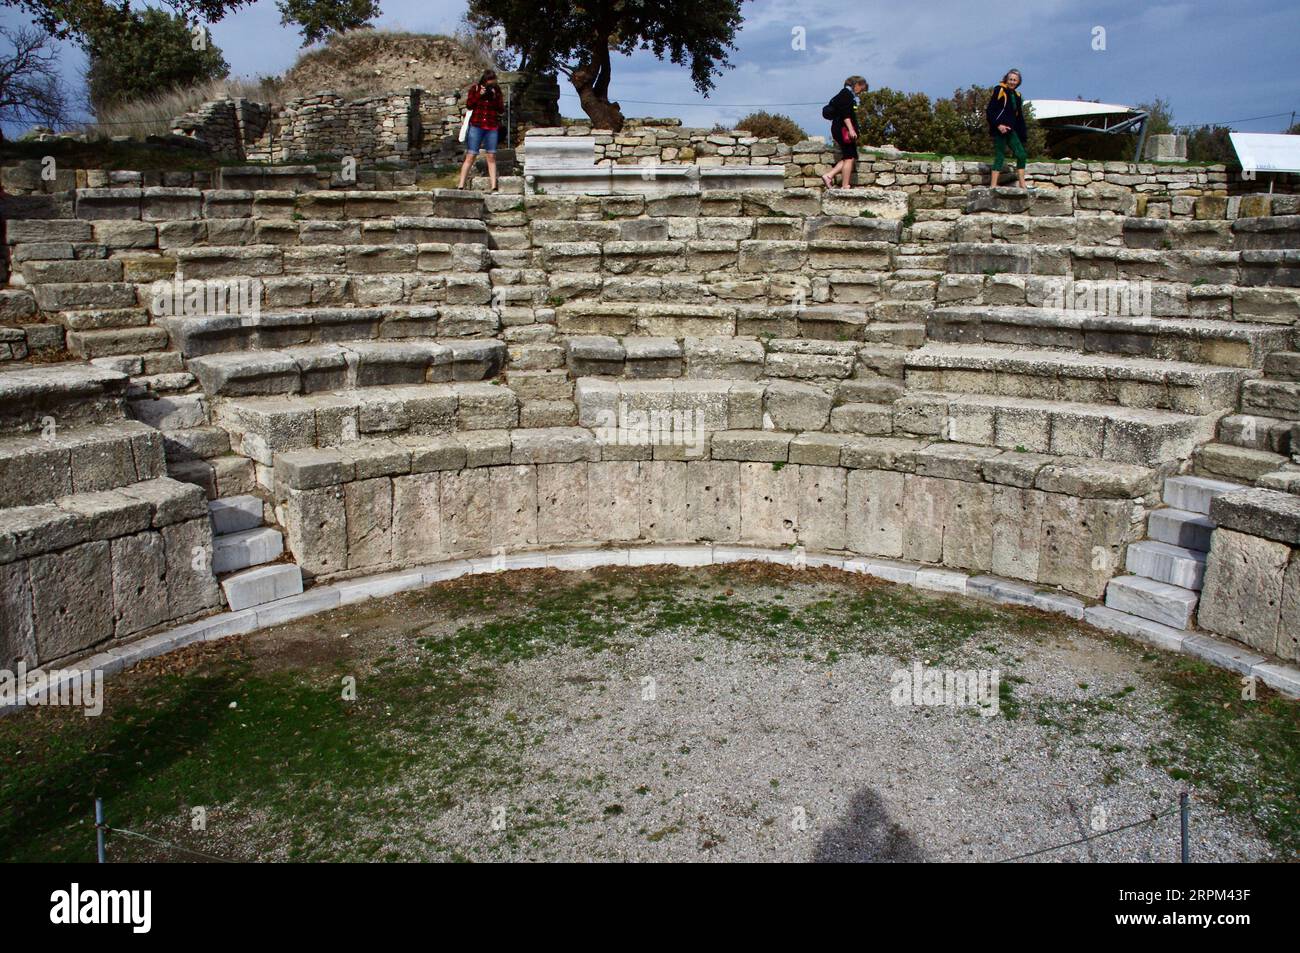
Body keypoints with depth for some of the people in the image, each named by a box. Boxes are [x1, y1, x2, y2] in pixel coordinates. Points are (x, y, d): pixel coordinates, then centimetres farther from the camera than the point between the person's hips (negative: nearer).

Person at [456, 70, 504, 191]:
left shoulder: (497, 90, 6)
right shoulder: (475, 88, 2)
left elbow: (501, 109, 3)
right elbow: (468, 105, -2)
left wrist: (495, 97, -12)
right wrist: (479, 95, -13)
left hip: (492, 127, 2)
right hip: (476, 126, -1)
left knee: (491, 157, 0)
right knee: (470, 156, -3)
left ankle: (493, 186, -1)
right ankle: (460, 185, -2)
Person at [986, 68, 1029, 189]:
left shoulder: (1017, 95, 18)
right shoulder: (999, 90, -3)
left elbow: (1019, 117, 20)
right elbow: (990, 111, -10)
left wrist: (1023, 135, 15)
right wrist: (998, 125, -20)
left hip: (1010, 131, 7)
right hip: (999, 130, -7)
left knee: (1021, 155, 3)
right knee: (999, 156, -9)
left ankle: (1022, 185, 7)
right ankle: (993, 186, -6)